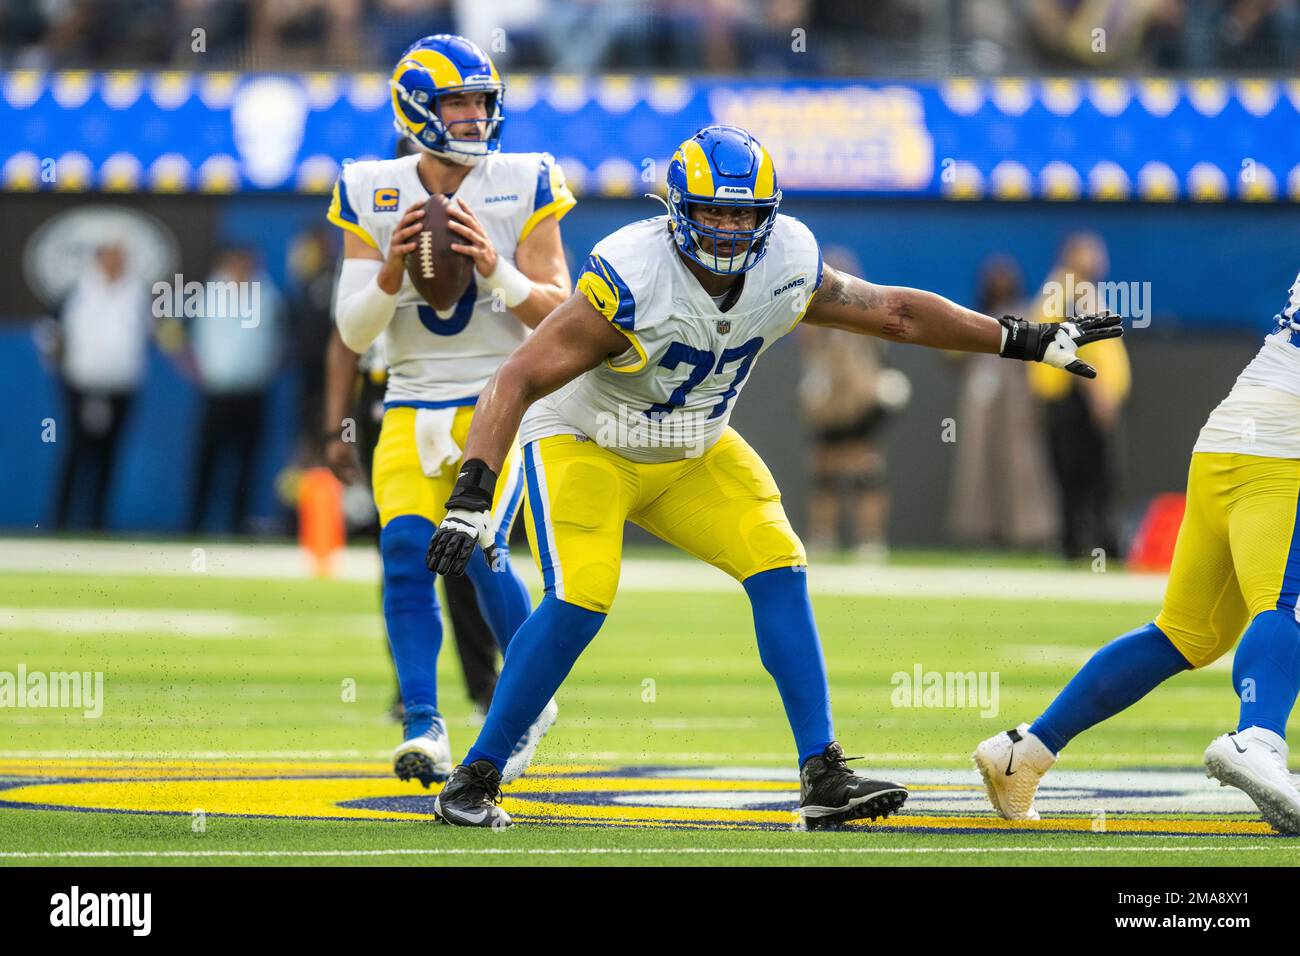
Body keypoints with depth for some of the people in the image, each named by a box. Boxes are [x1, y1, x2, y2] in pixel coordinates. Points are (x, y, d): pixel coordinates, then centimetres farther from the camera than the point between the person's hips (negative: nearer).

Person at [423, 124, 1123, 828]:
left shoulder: (787, 266, -12)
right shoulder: (631, 277, -31)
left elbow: (895, 313, 3)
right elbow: (517, 381, -32)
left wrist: (1030, 342, 8)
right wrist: (471, 499, -43)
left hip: (692, 453, 6)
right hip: (584, 444, -6)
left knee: (779, 572, -10)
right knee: (579, 599, -24)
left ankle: (823, 776, -6)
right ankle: (474, 781, -12)